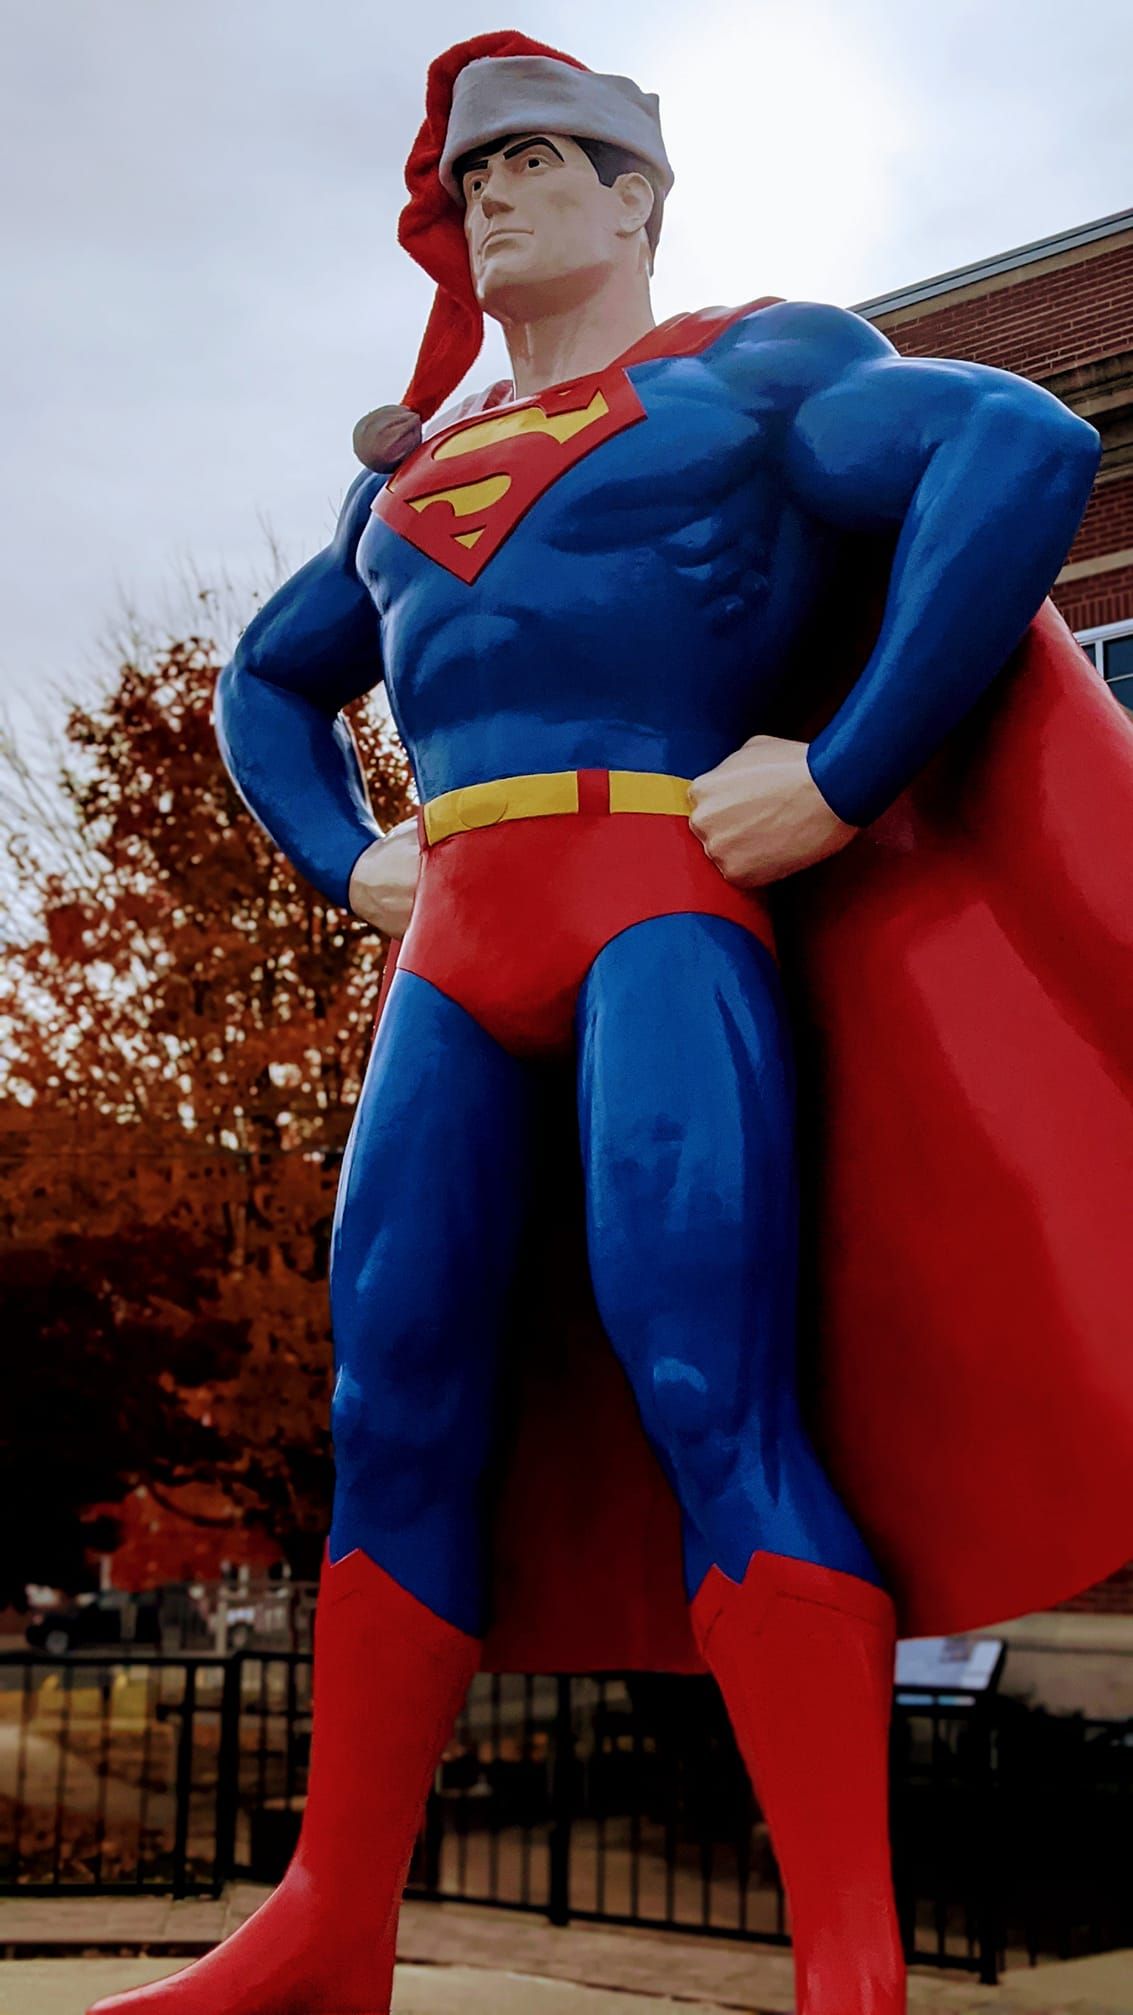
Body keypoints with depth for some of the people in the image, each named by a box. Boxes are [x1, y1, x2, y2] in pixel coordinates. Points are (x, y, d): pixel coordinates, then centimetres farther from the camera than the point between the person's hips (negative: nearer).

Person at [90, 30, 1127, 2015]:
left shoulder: (751, 366, 10)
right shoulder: (418, 470, 28)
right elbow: (268, 681, 39)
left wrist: (846, 774, -15)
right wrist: (349, 863, 19)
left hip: (662, 904, -6)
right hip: (460, 948, 6)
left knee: (707, 1385, -20)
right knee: (396, 1400, -1)